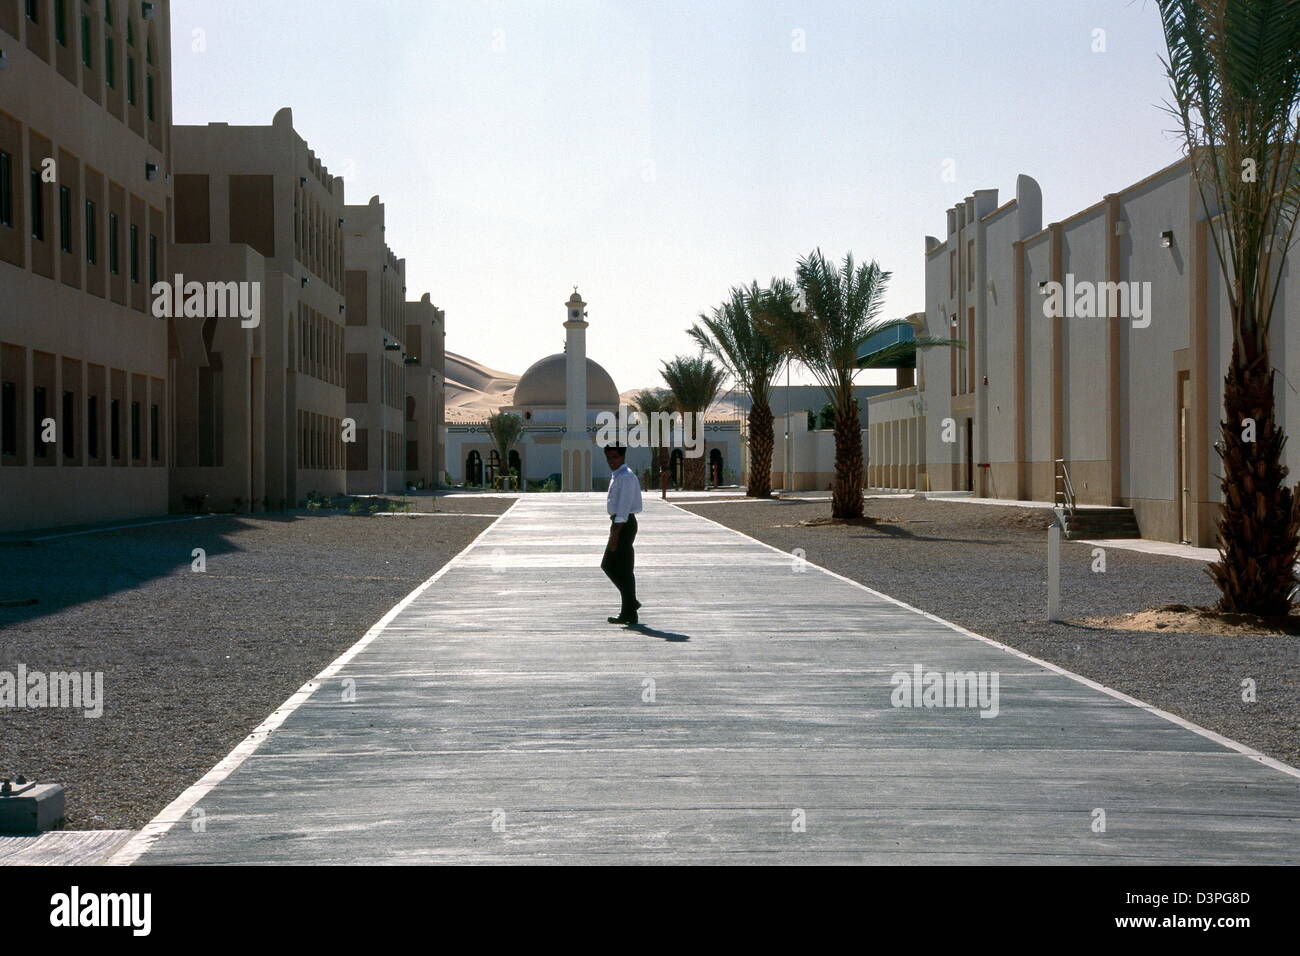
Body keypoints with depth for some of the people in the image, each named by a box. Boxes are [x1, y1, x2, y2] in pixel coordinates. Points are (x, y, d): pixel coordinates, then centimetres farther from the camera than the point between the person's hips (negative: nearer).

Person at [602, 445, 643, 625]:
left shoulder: (626, 477, -16)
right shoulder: (617, 475, 15)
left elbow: (623, 508, -21)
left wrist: (615, 534, -24)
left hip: (624, 524, -10)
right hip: (619, 522, 10)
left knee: (623, 569, -4)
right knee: (608, 565, 15)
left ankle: (629, 614, 3)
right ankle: (631, 602, 22)